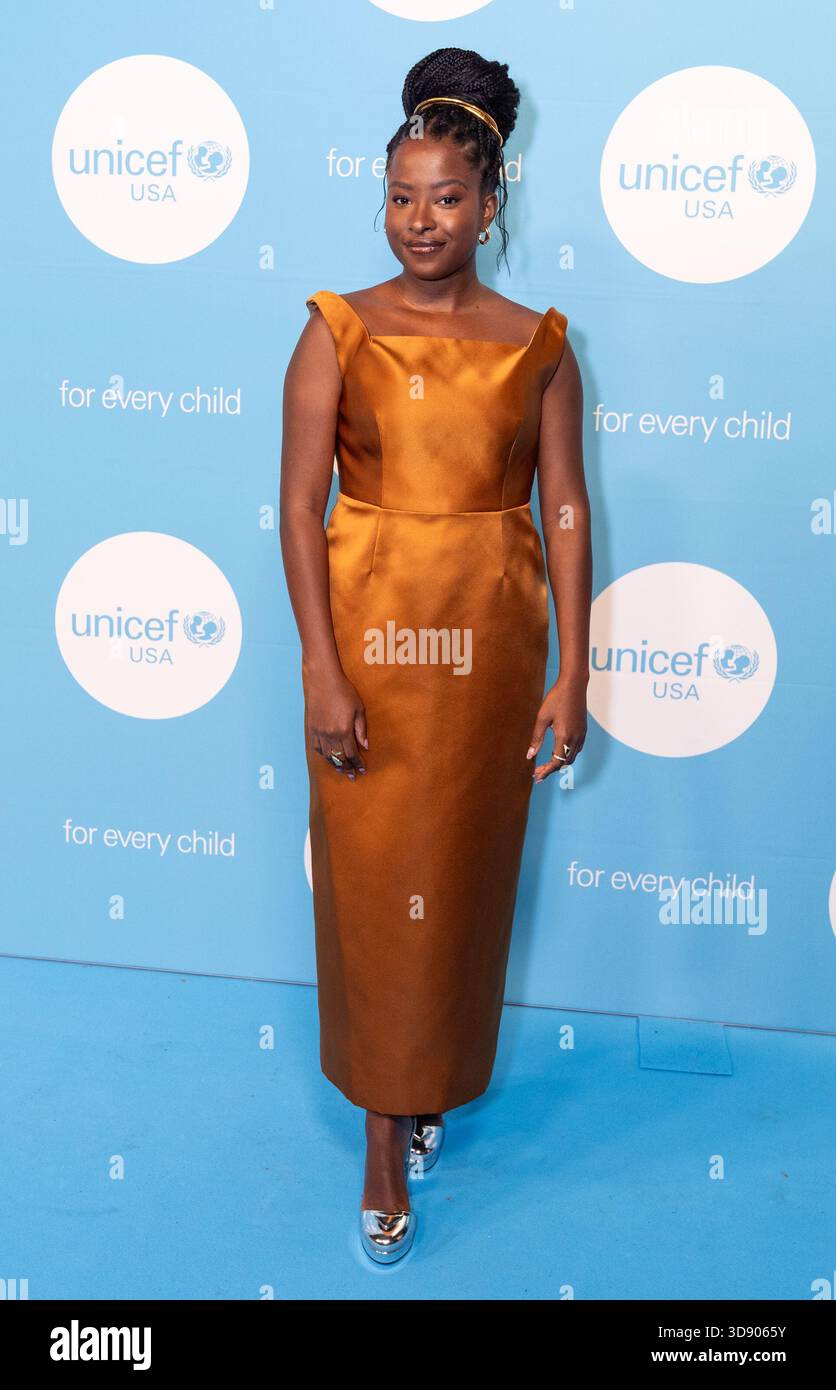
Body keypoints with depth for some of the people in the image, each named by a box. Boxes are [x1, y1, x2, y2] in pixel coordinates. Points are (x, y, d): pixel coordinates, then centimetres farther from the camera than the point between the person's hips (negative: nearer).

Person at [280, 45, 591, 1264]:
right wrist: (322, 672, -13)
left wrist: (572, 673, -4)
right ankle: (387, 1133, 19)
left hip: (490, 645, 1)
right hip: (368, 637, -1)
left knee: (465, 873, 11)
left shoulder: (536, 345, 1)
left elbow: (566, 509, 1)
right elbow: (301, 504, -6)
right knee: (373, 879, 4)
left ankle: (436, 1078, 37)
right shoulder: (338, 332, -2)